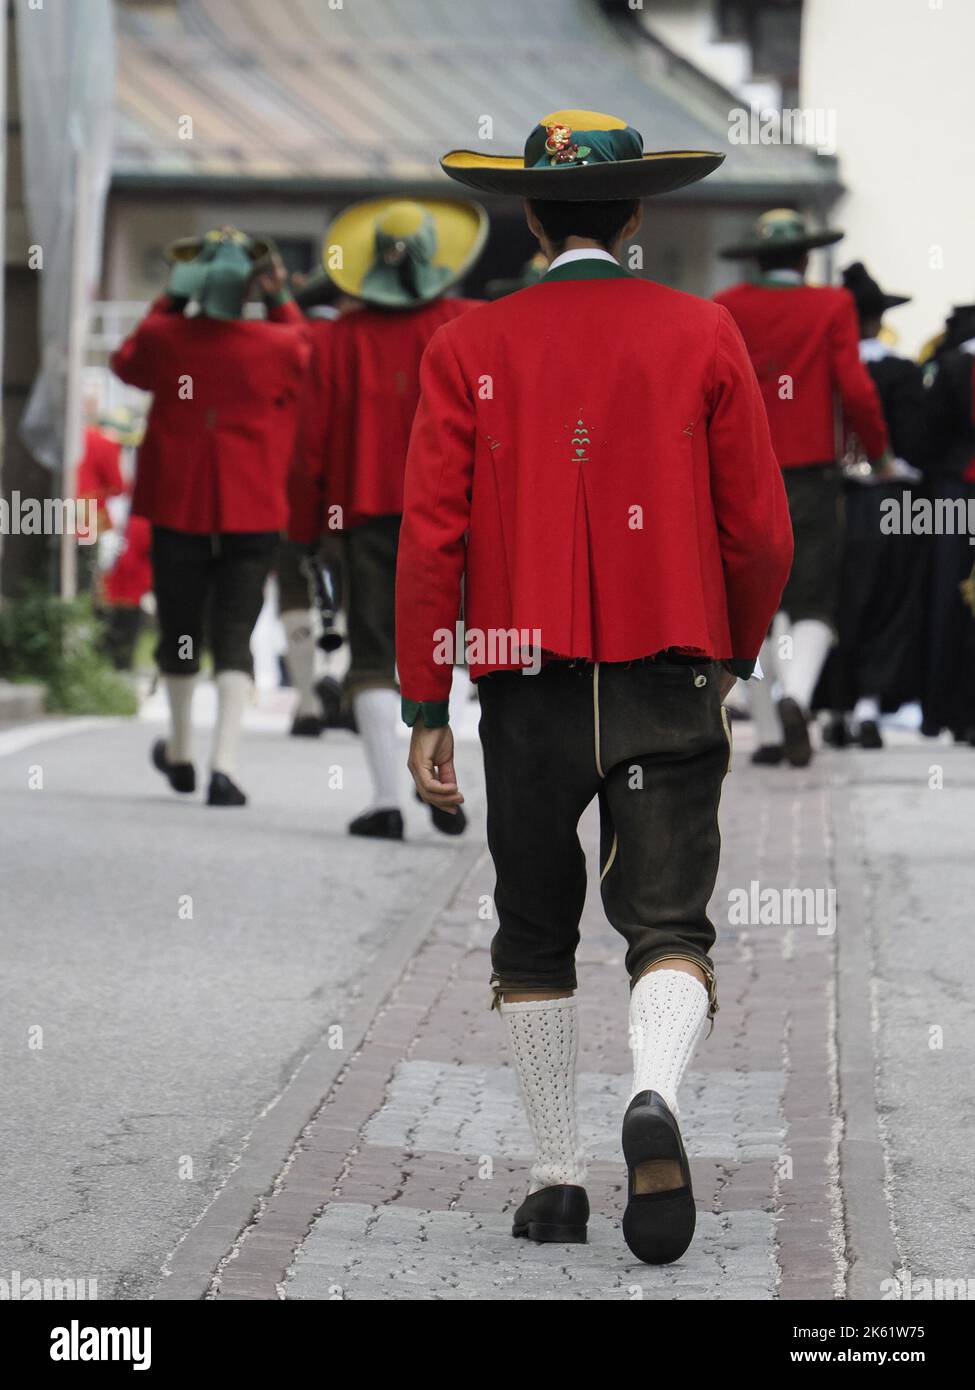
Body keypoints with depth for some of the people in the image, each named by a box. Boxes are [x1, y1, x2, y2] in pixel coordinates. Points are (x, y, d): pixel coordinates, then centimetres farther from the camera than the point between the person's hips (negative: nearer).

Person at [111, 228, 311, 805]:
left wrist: (170, 299, 21)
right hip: (252, 513, -1)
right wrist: (281, 299, 16)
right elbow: (307, 351, 16)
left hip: (178, 509, 2)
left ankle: (181, 754, 34)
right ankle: (225, 765, -16)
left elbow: (126, 361, 19)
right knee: (235, 637, -1)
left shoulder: (163, 339, -6)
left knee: (180, 629, 17)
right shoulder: (277, 346, -9)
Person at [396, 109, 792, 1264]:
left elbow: (430, 537, -2)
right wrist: (733, 655, 19)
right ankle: (655, 1095, -30)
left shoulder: (468, 348, 1)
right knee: (668, 922, -1)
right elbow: (761, 532, 2)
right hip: (667, 688, -1)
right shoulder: (702, 336, 2)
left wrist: (425, 712, 2)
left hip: (526, 689, 1)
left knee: (534, 941, 14)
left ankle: (556, 1180, 17)